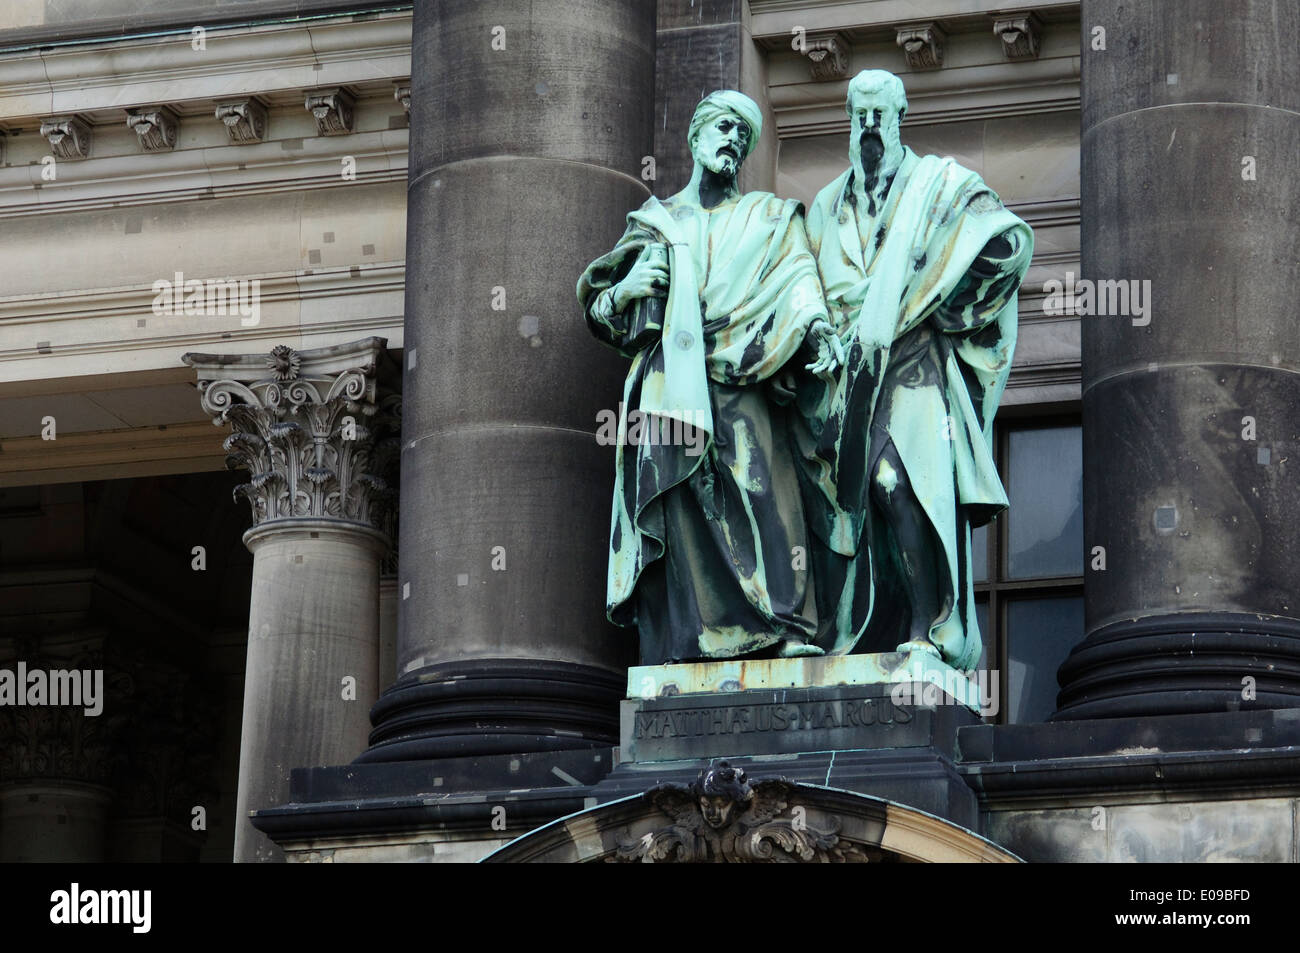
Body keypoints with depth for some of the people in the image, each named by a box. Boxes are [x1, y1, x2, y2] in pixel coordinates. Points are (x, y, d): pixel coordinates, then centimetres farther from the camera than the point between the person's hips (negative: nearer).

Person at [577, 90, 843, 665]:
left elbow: (798, 278, 0)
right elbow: (601, 313, 23)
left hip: (740, 391, -1)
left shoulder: (770, 219, 19)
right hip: (668, 394, 1)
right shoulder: (653, 222, 23)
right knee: (675, 517, -11)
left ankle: (786, 636, -27)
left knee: (756, 490, -19)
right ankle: (684, 654, -16)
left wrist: (817, 327, -21)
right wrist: (627, 288, 0)